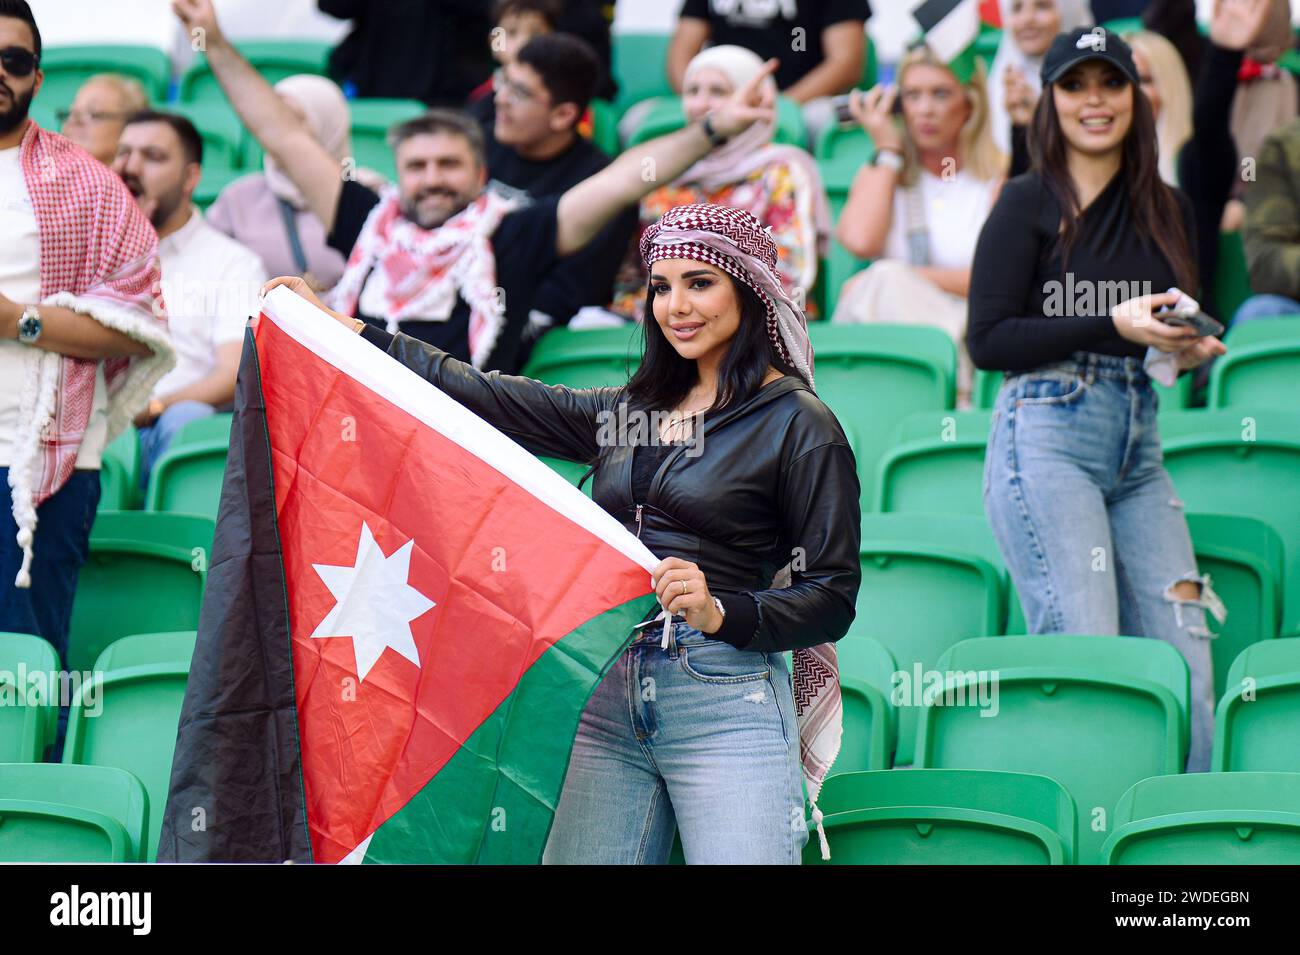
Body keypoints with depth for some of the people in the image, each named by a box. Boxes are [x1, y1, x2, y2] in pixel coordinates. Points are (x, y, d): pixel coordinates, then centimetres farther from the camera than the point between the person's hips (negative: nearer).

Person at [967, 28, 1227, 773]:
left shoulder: (1168, 209, 16)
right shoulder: (1030, 203, 1)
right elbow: (988, 340, -6)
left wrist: (1191, 347, 1)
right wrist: (1114, 326, -13)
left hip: (1140, 445, 5)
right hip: (1046, 438, -5)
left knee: (1186, 666, -3)